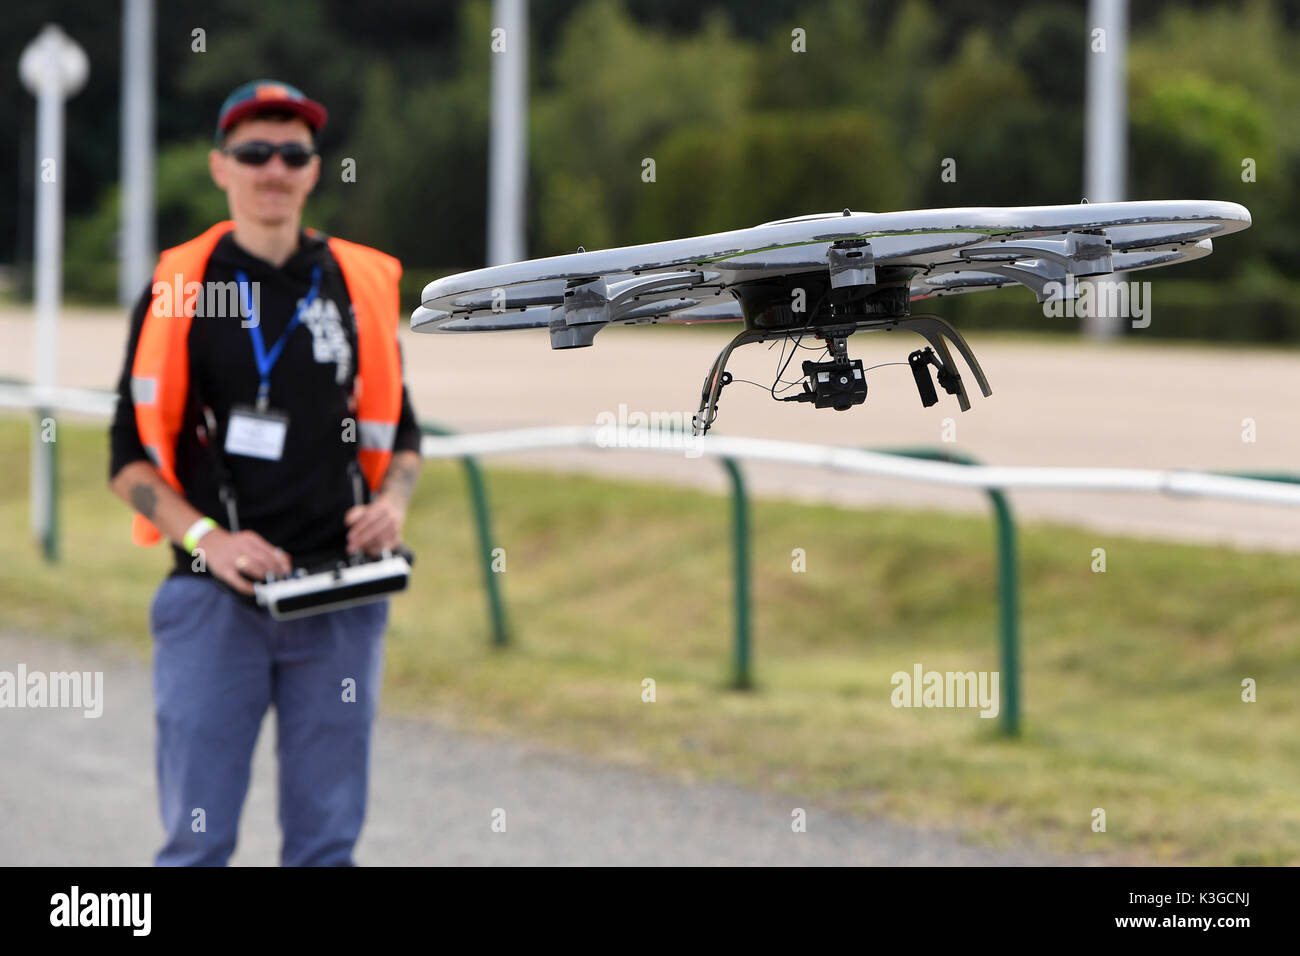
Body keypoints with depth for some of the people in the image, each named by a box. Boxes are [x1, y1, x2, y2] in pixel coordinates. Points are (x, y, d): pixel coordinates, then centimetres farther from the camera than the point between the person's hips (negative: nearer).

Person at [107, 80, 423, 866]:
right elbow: (132, 458, 3)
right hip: (215, 594, -2)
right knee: (199, 838, -4)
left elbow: (399, 435, 19)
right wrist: (205, 537, -12)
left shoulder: (363, 286, 10)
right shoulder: (178, 290, 3)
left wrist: (392, 502, -2)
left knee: (327, 840, 5)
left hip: (339, 599, 2)